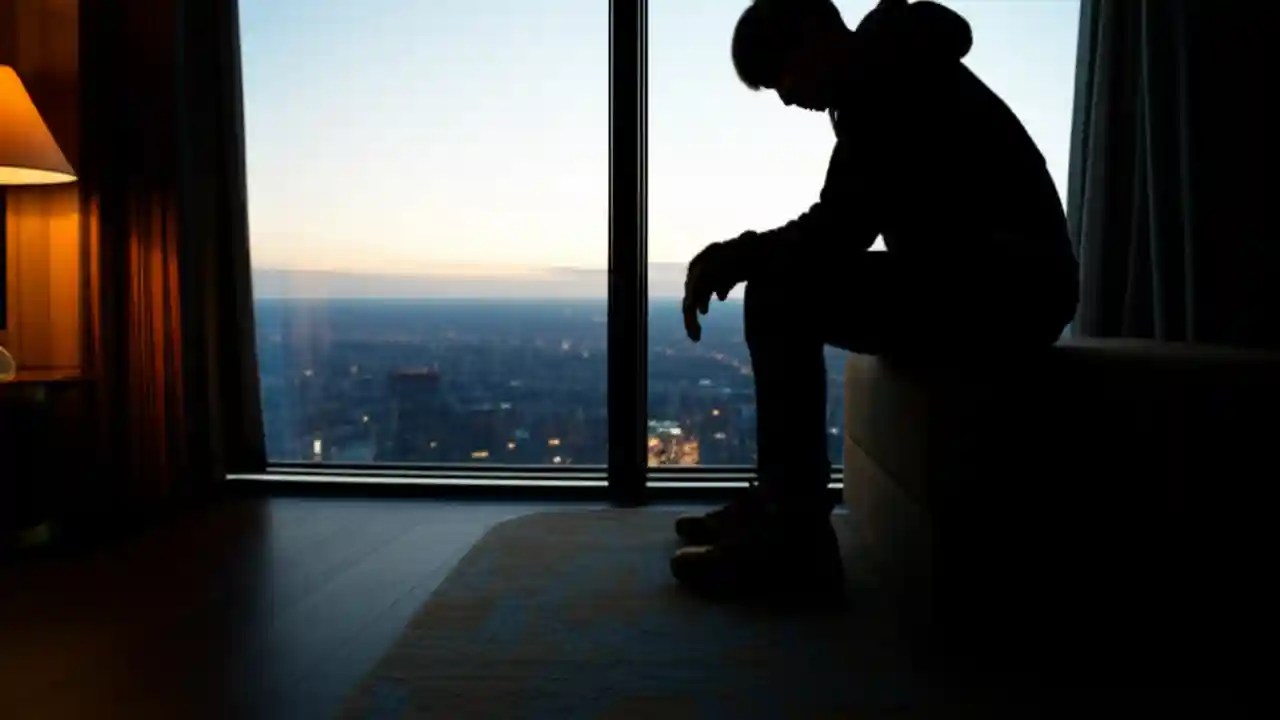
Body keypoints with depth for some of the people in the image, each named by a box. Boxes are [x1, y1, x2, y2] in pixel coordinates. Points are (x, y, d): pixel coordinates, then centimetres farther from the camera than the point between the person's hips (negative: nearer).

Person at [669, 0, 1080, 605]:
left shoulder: (888, 78, -10)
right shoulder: (890, 78, 21)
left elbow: (837, 230, -19)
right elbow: (843, 231, 19)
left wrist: (733, 256, -7)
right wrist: (744, 258, 9)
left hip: (1010, 287, -11)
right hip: (995, 287, 11)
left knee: (781, 295, -20)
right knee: (790, 290, 15)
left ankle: (798, 542, -17)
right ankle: (778, 503, 13)